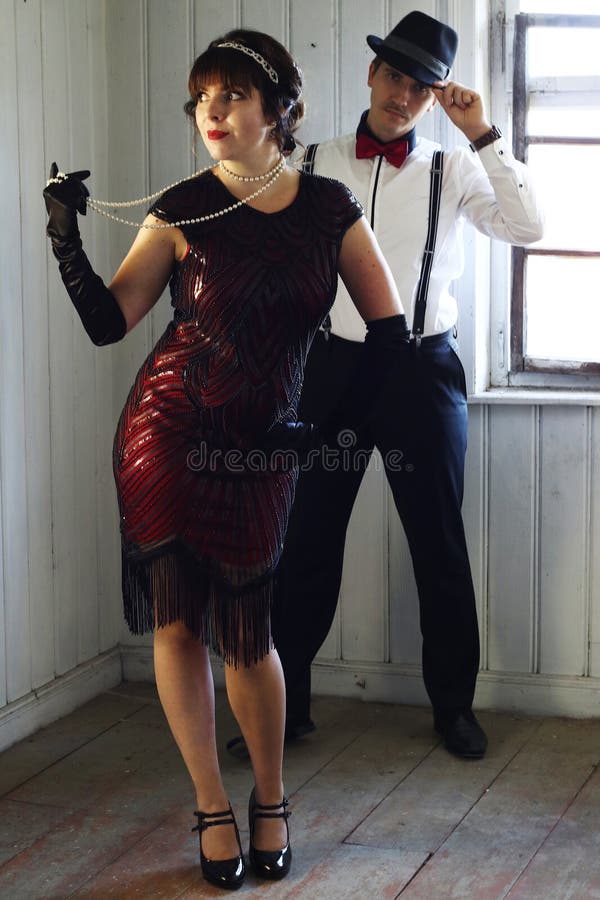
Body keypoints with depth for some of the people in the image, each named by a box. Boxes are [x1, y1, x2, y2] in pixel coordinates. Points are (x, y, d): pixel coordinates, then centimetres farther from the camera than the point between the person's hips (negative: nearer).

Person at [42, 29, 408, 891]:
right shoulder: (183, 211, -2)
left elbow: (389, 326, 6)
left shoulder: (329, 208, 2)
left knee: (244, 631, 2)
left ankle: (271, 802, 24)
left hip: (260, 448, 0)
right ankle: (212, 808, 15)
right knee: (177, 620, -1)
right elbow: (108, 321, -3)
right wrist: (66, 241, -17)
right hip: (166, 431, 0)